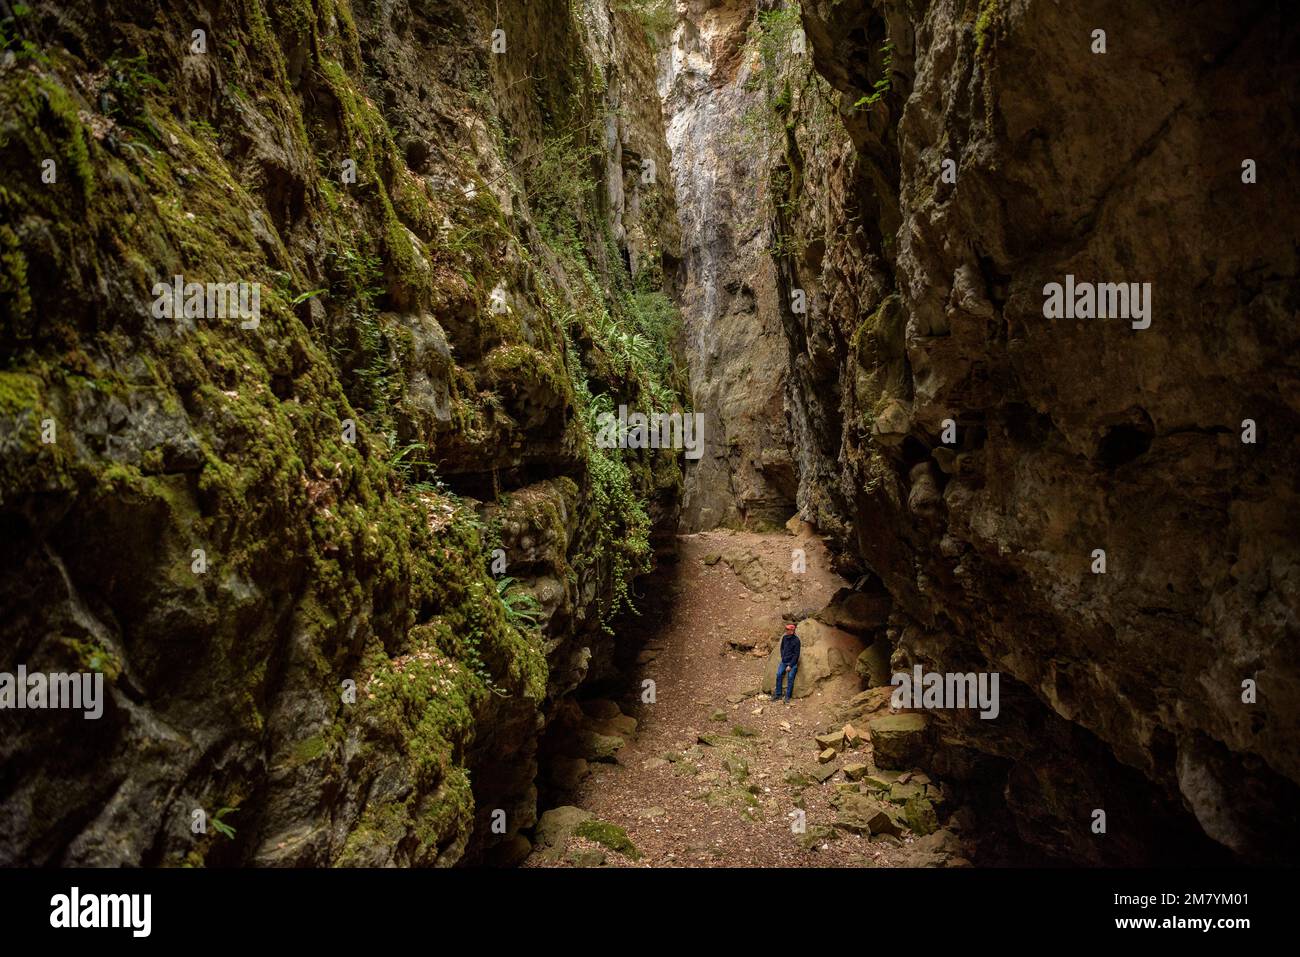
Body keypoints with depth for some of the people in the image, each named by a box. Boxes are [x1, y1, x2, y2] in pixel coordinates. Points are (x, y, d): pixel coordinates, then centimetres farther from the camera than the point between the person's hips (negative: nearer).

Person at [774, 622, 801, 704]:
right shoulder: (784, 637, 3)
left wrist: (790, 665, -15)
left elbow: (796, 654, -13)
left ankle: (788, 697, -4)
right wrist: (782, 657, 4)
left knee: (790, 677, -12)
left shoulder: (796, 640, -14)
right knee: (779, 675, -8)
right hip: (784, 661, 5)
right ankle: (778, 695, 0)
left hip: (792, 662, -5)